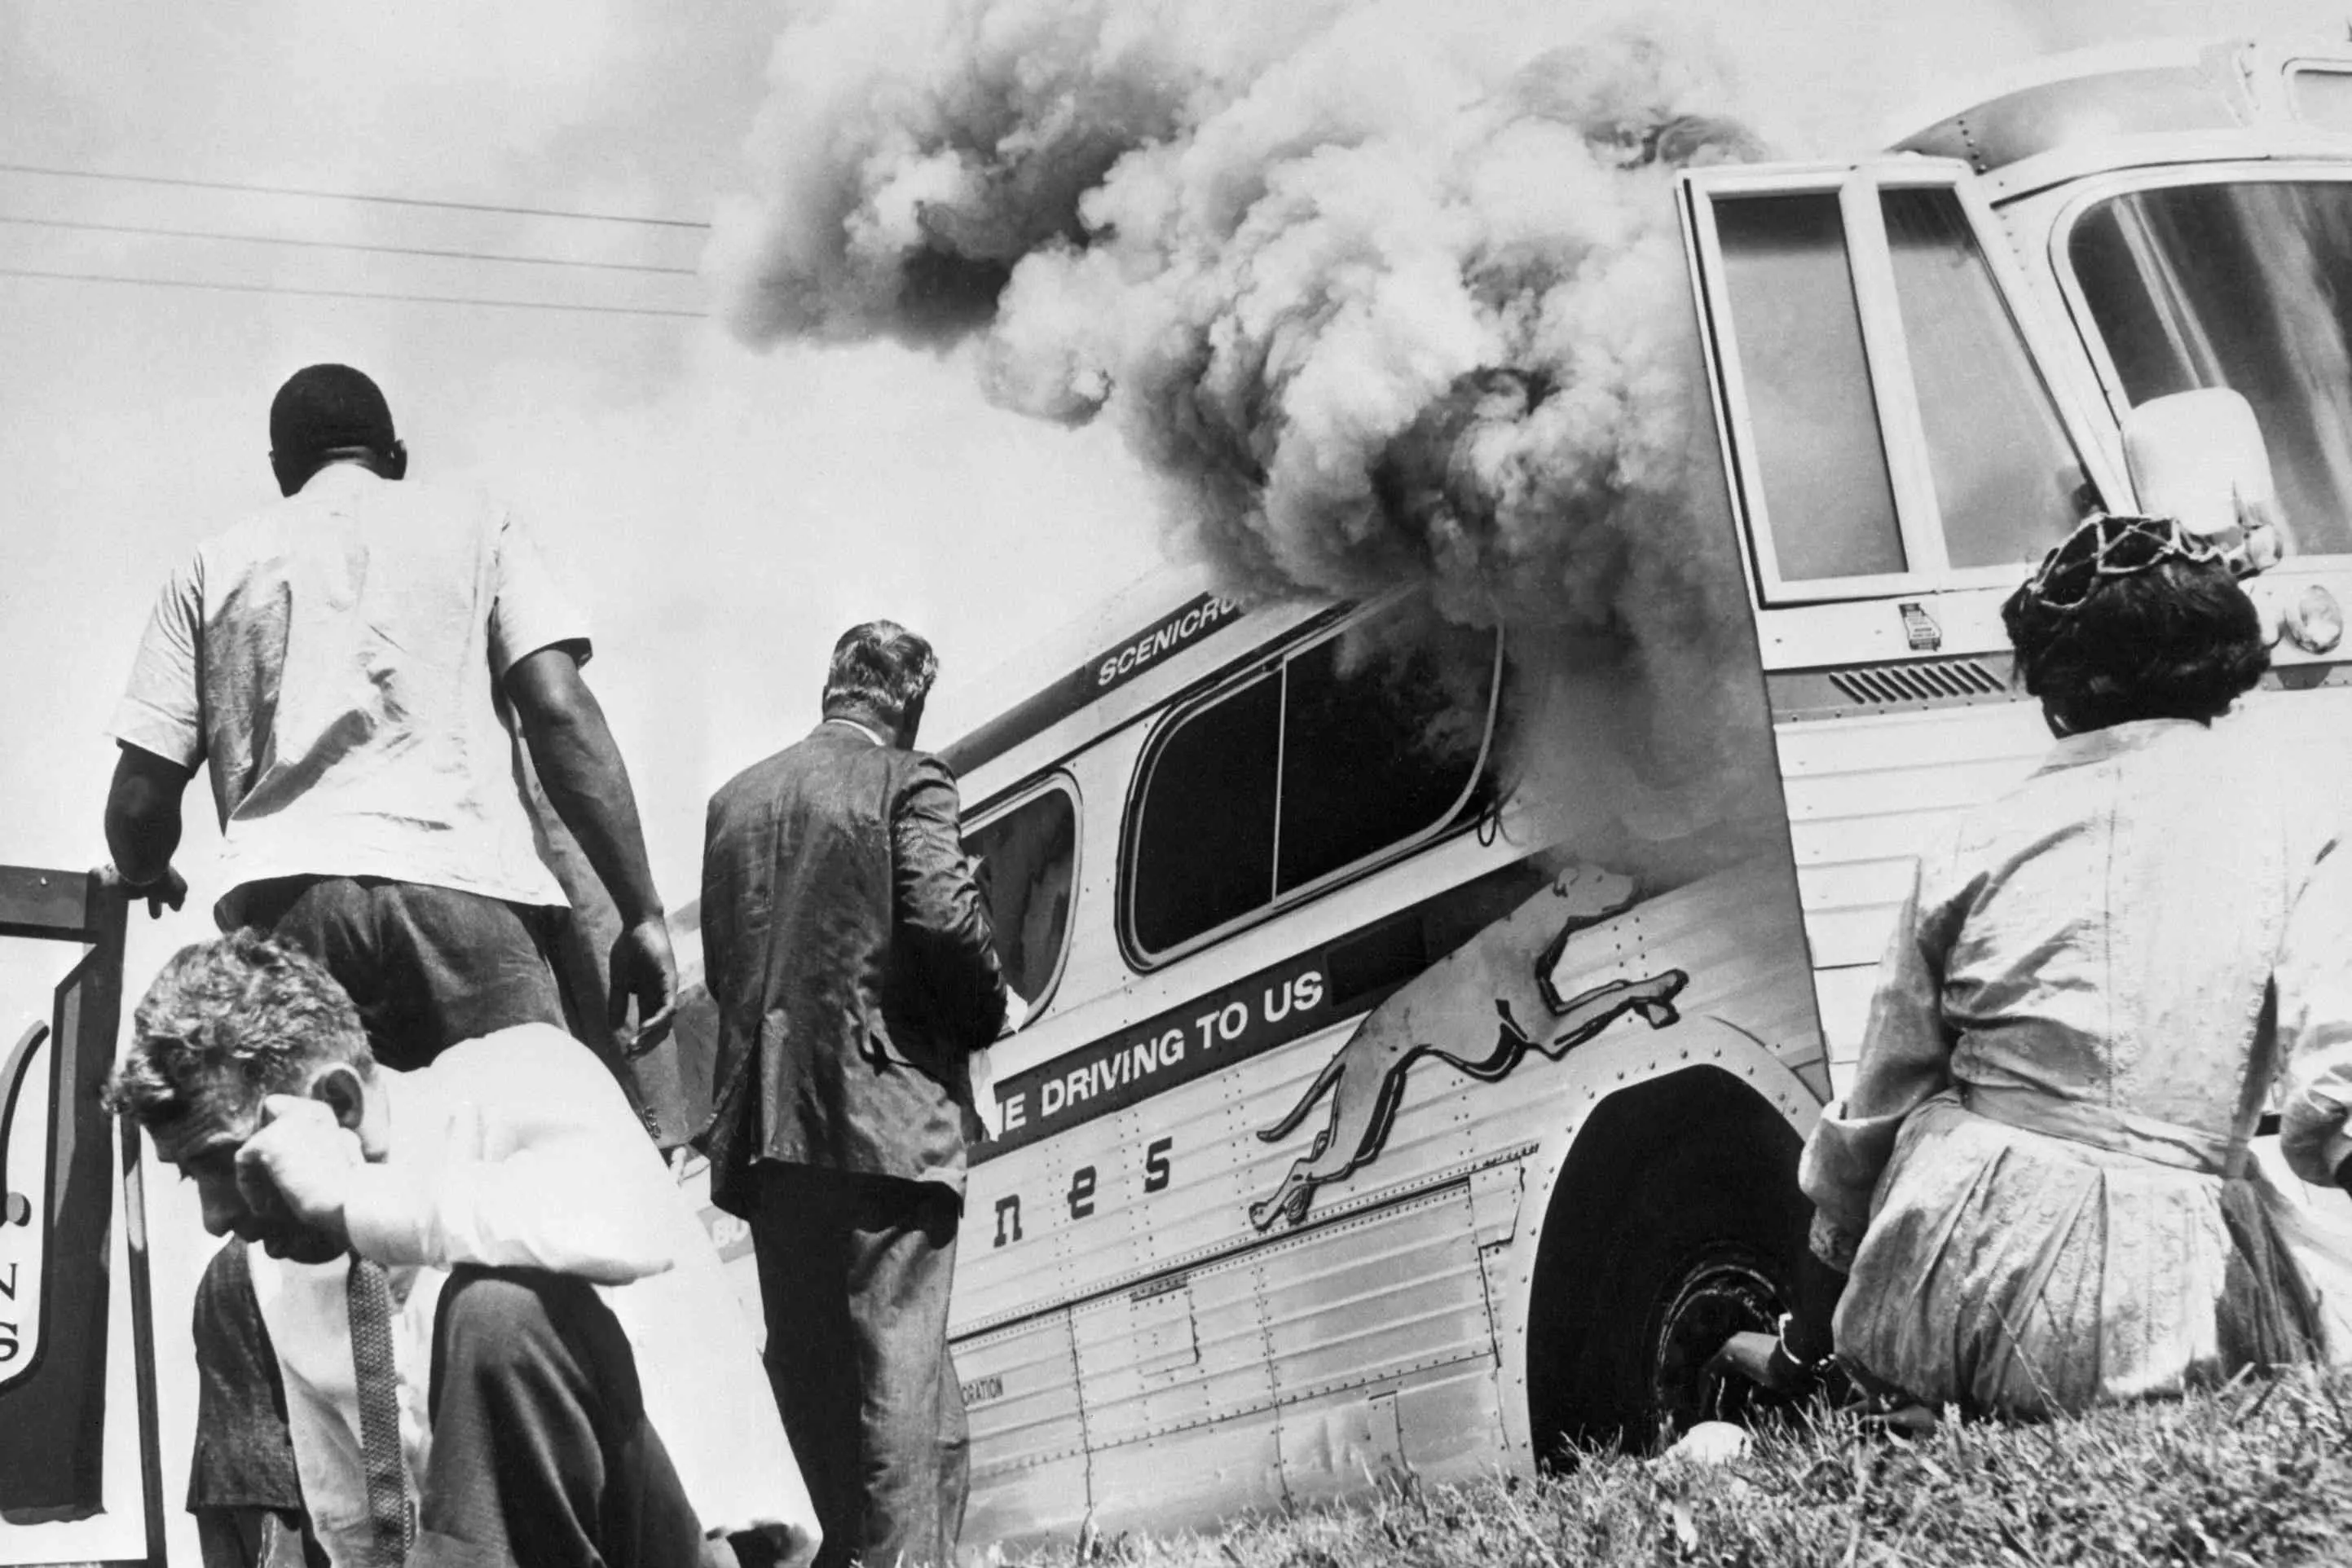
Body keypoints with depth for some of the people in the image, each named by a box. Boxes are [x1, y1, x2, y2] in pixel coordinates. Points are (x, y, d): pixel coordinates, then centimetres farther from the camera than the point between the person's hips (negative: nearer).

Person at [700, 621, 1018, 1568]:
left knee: (805, 1353, 11)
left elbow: (718, 959, 15)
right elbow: (944, 919, -13)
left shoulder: (734, 798, 16)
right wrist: (987, 1012, 3)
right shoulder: (907, 781, -2)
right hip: (883, 1108, -5)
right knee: (898, 1351, -5)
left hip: (764, 1117, 5)